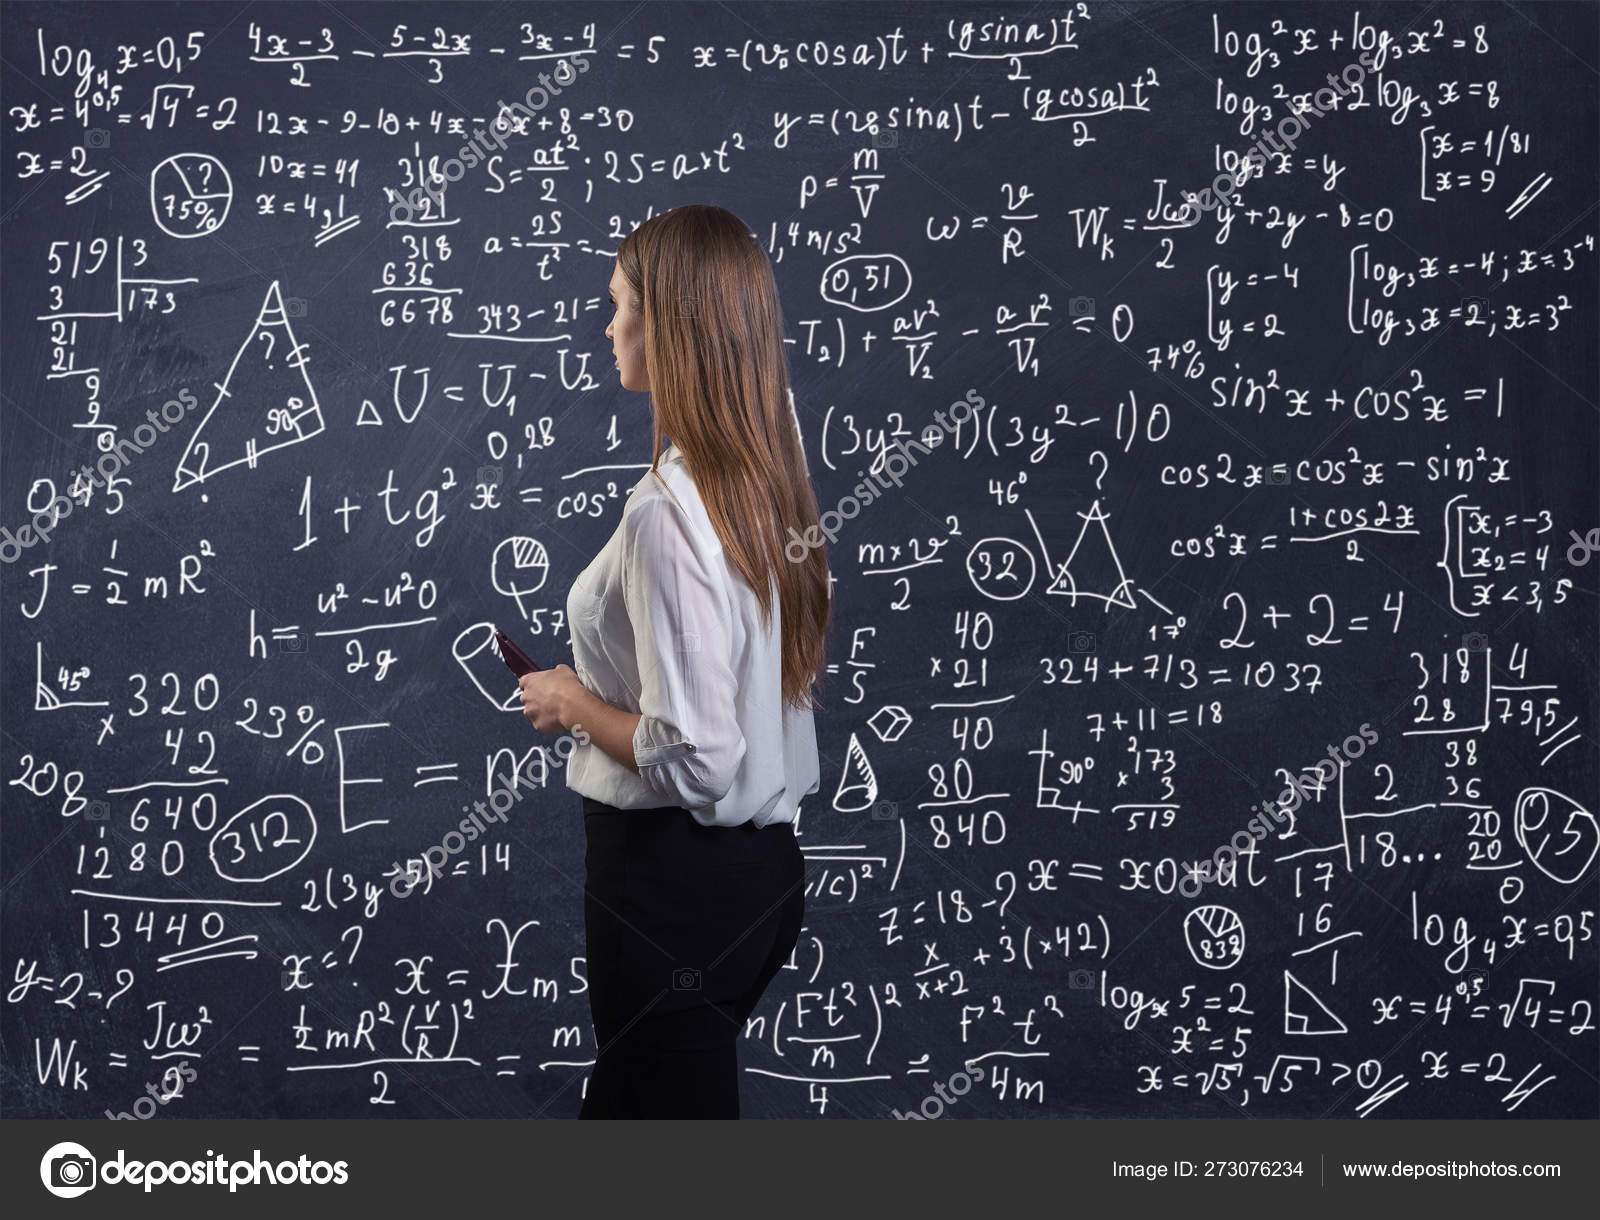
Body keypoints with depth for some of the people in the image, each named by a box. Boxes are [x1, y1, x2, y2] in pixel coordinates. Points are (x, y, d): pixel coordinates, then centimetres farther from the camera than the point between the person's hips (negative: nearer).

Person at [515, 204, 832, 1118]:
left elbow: (695, 760, -25)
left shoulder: (668, 513, -23)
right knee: (619, 1108, 22)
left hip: (677, 879, -9)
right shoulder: (773, 483, 4)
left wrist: (576, 705, -10)